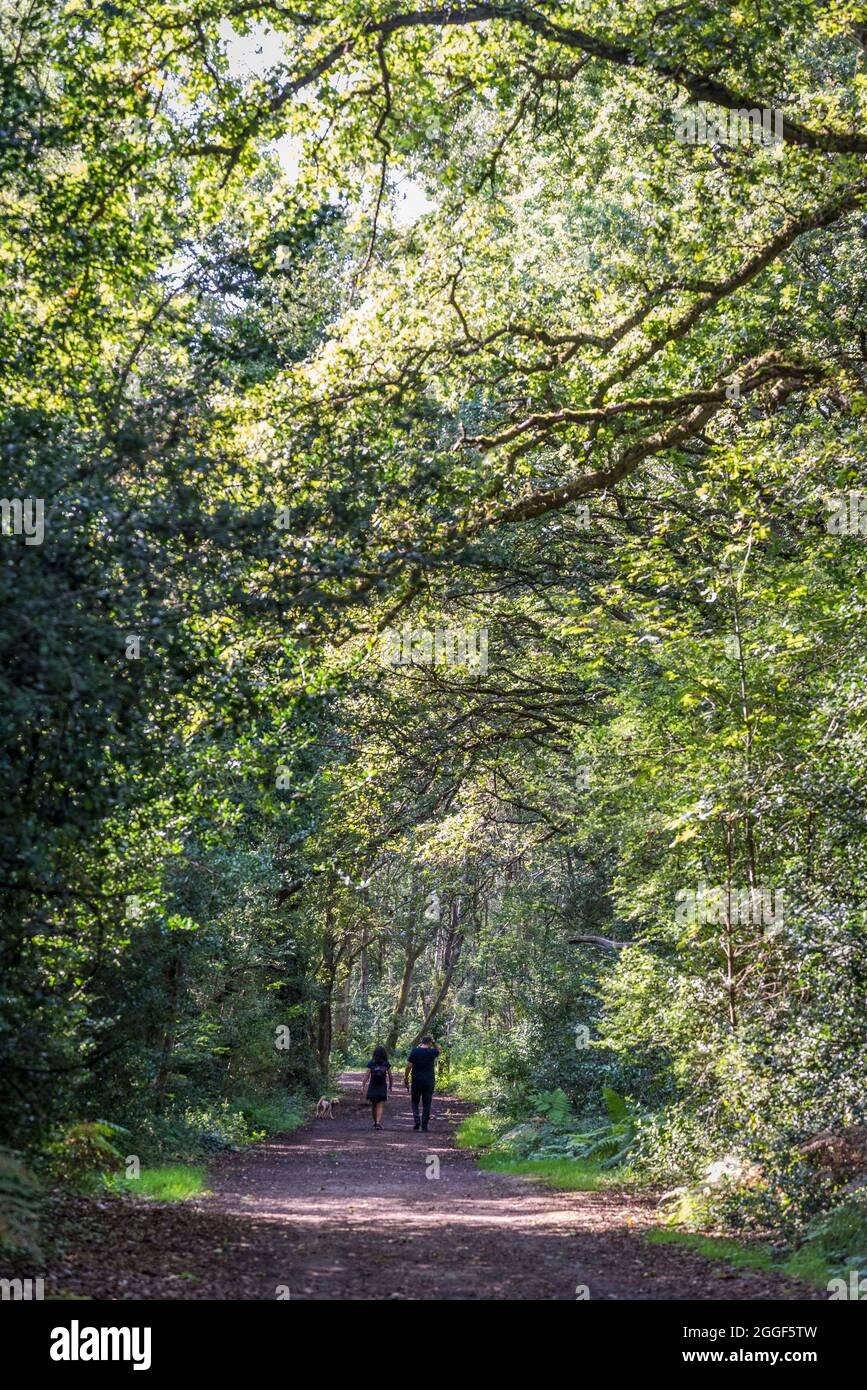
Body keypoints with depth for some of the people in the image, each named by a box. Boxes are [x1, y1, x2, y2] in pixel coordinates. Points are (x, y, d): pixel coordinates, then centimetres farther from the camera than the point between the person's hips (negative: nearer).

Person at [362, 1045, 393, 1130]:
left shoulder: (371, 1064, -5)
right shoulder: (387, 1064, -4)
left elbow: (367, 1077, -9)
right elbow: (390, 1077, 1)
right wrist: (391, 1086, 20)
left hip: (372, 1088, 1)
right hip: (382, 1088, -1)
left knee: (373, 1106, 19)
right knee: (380, 1107, -2)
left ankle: (375, 1122, 34)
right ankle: (378, 1122, -22)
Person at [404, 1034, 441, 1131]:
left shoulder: (415, 1051, -5)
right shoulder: (432, 1052, -3)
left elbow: (409, 1065, -6)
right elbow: (438, 1050, 21)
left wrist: (405, 1078, 4)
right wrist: (433, 1042, 9)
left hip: (416, 1081, 0)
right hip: (429, 1082, 0)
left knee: (415, 1102, 14)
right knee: (426, 1104, 7)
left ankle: (417, 1120, -4)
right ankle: (424, 1125, 7)